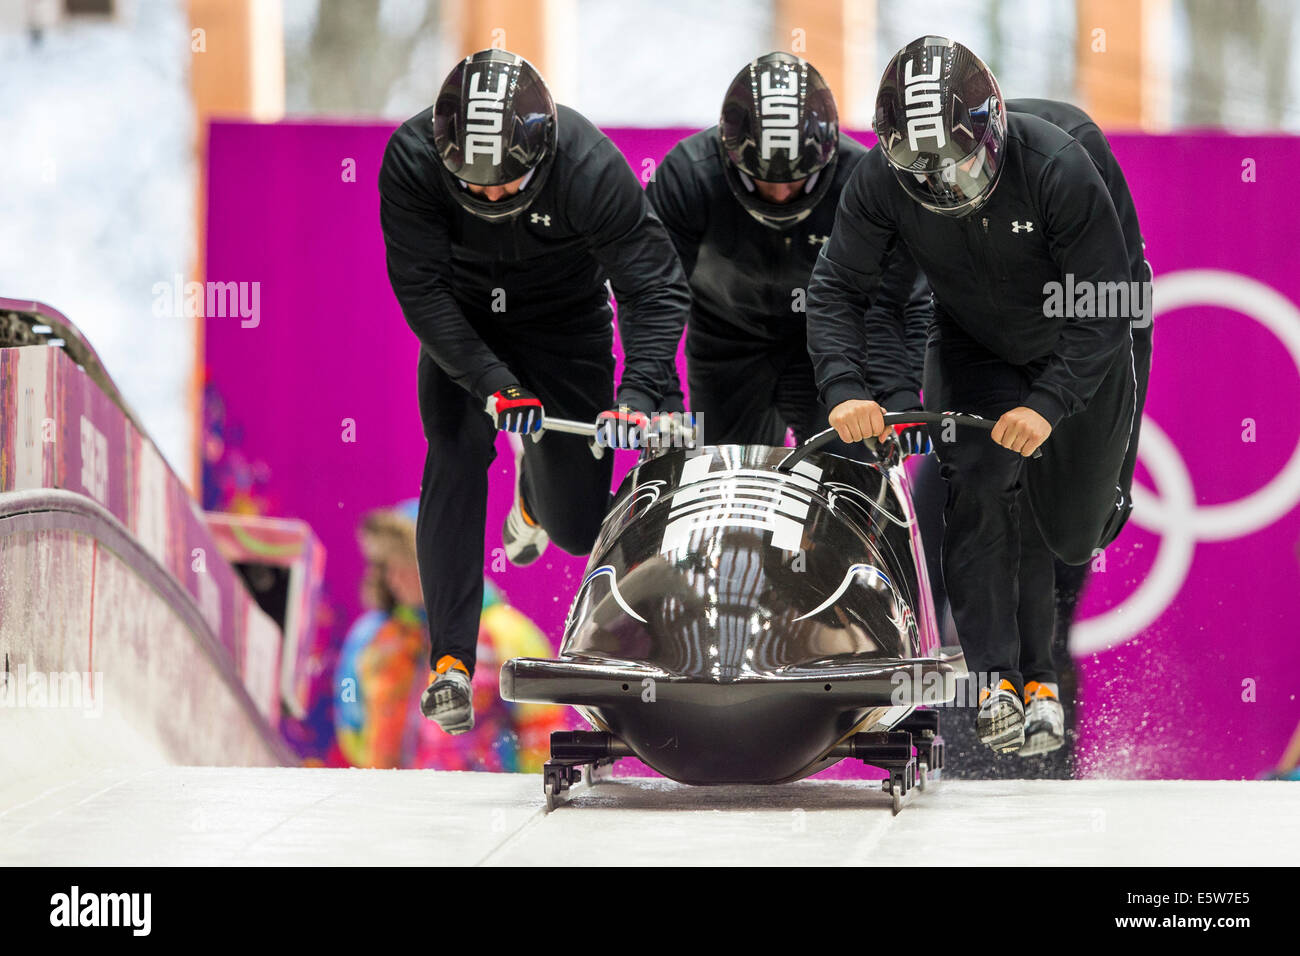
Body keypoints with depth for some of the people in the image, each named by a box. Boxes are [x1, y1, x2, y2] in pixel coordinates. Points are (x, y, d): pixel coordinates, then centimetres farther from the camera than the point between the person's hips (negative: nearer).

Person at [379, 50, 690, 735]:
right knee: (455, 464, -23)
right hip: (461, 327, 0)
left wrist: (640, 391, -41)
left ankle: (537, 485, 40)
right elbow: (419, 288, -26)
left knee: (578, 527, 1)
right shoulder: (411, 159, -30)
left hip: (565, 324, 0)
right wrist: (492, 384, -35)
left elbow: (656, 289, -28)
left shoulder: (591, 168, -33)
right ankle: (451, 662, -21)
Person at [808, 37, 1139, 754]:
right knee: (979, 487, -23)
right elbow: (836, 290, -17)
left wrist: (1048, 403, -41)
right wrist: (843, 388, -33)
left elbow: (1105, 308, -31)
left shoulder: (1058, 170, -34)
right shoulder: (882, 180, -24)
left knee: (1068, 533, 6)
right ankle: (997, 678, -21)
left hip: (1078, 357, -1)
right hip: (972, 351, 1)